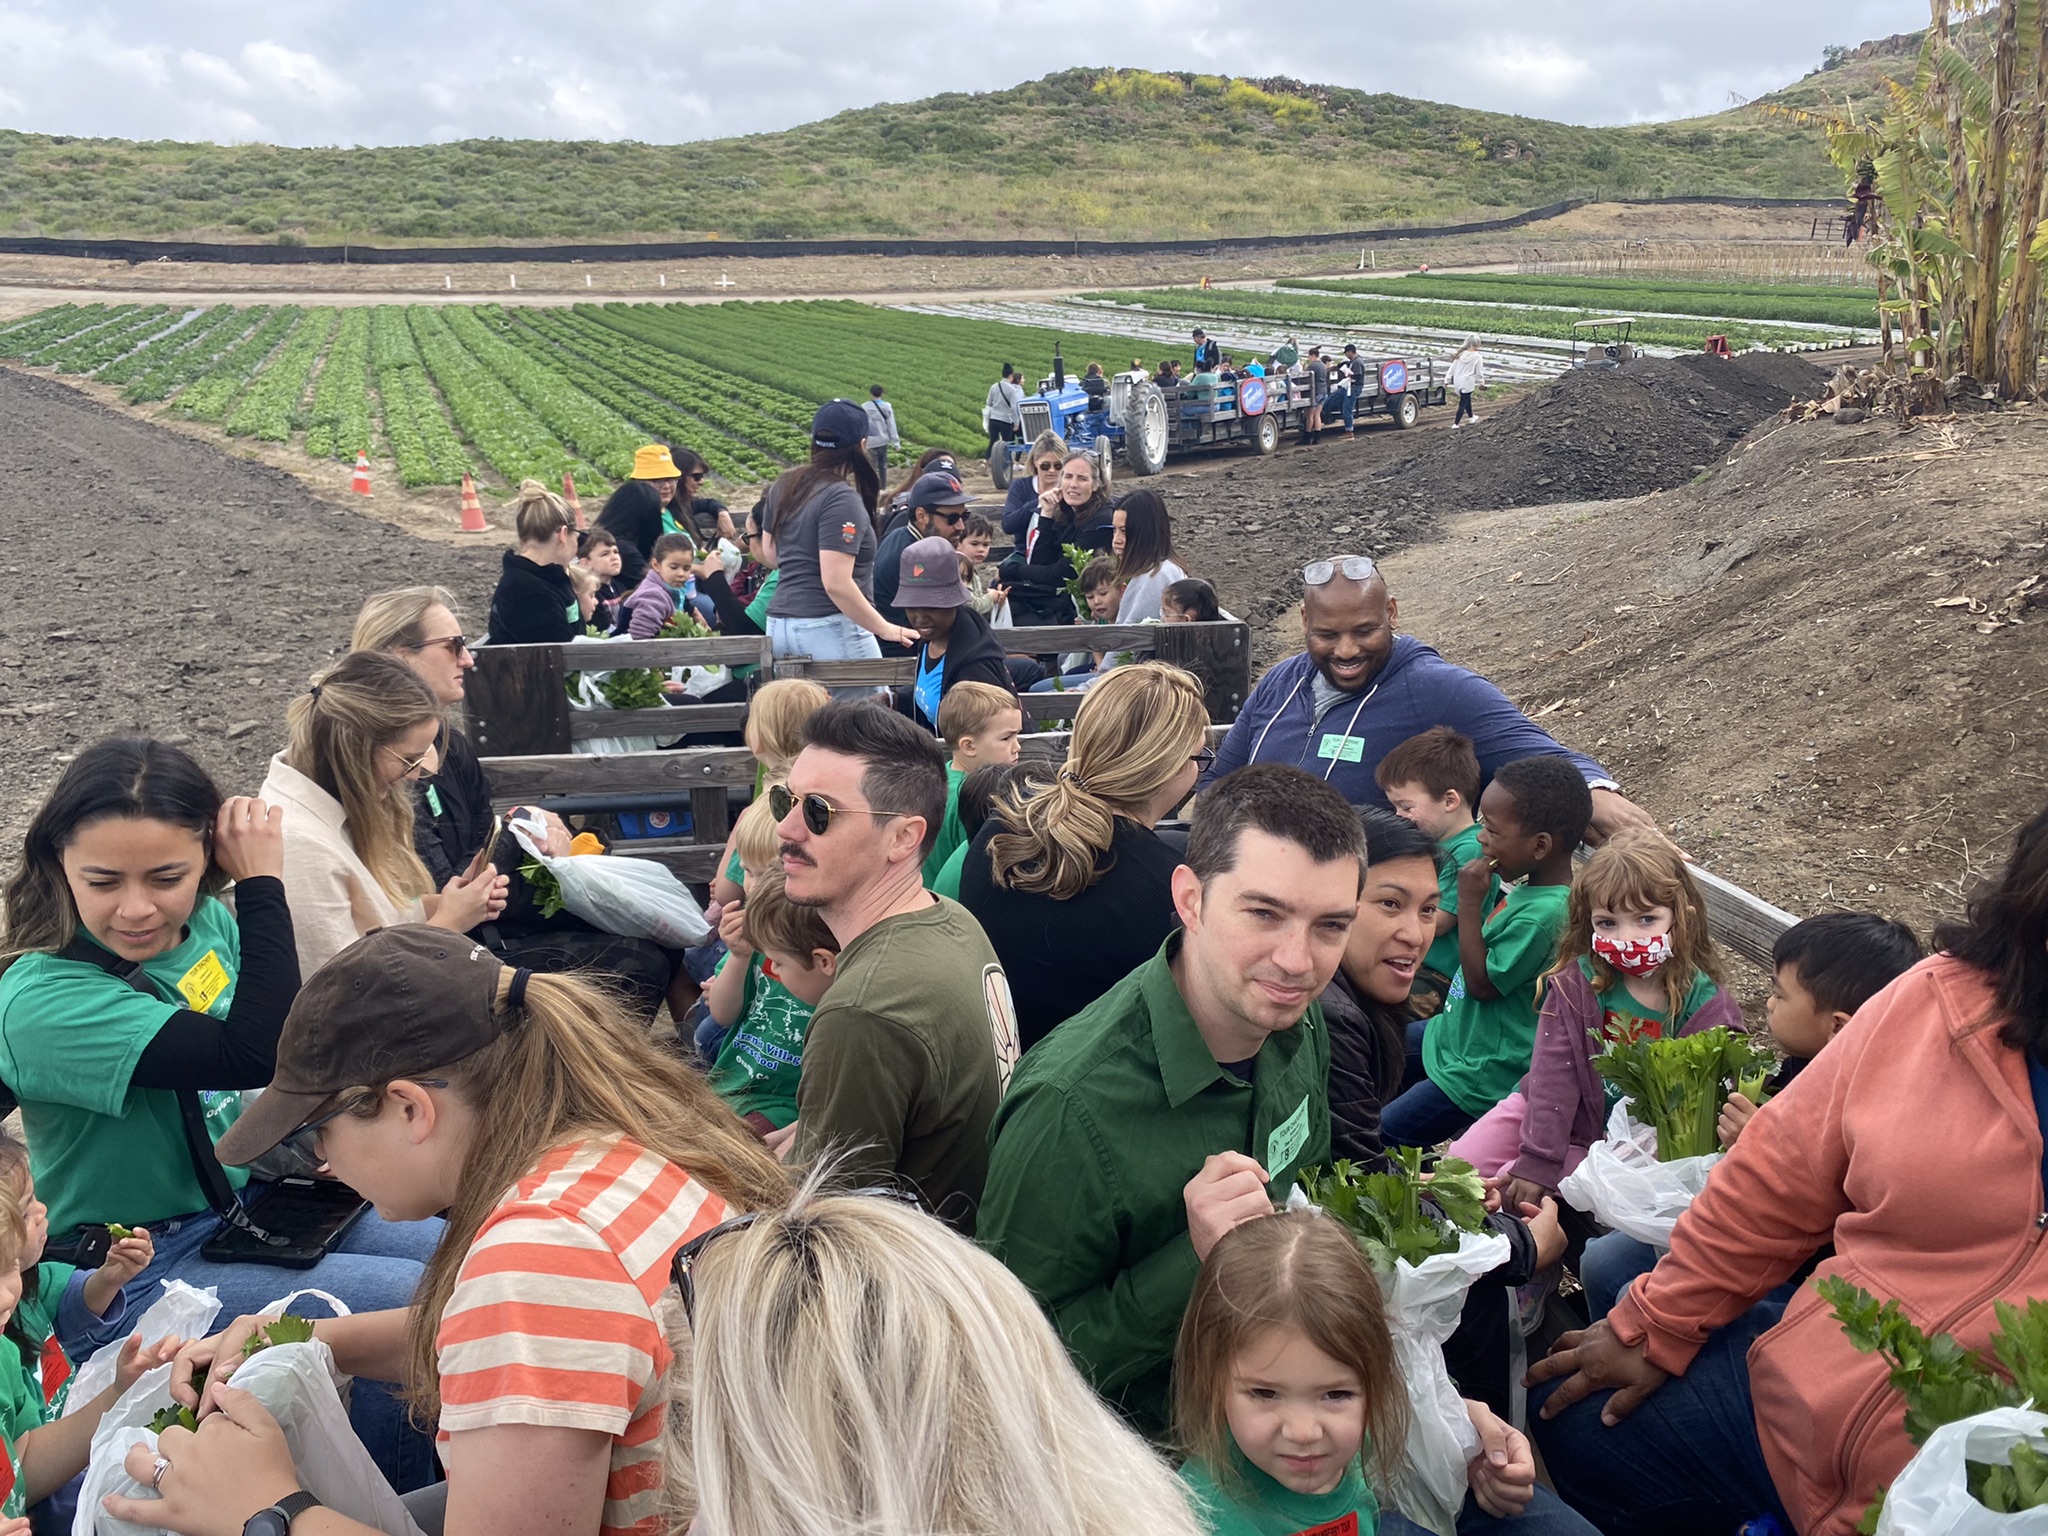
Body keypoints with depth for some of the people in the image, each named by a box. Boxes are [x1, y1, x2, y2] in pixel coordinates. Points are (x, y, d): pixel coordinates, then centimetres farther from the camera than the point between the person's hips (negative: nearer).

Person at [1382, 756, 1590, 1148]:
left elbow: (1482, 984, -24)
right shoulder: (1529, 884, -1)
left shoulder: (1544, 913, -31)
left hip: (1486, 1070, -10)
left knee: (1388, 1134, -5)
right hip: (1462, 1030, 10)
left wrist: (1470, 901, -24)